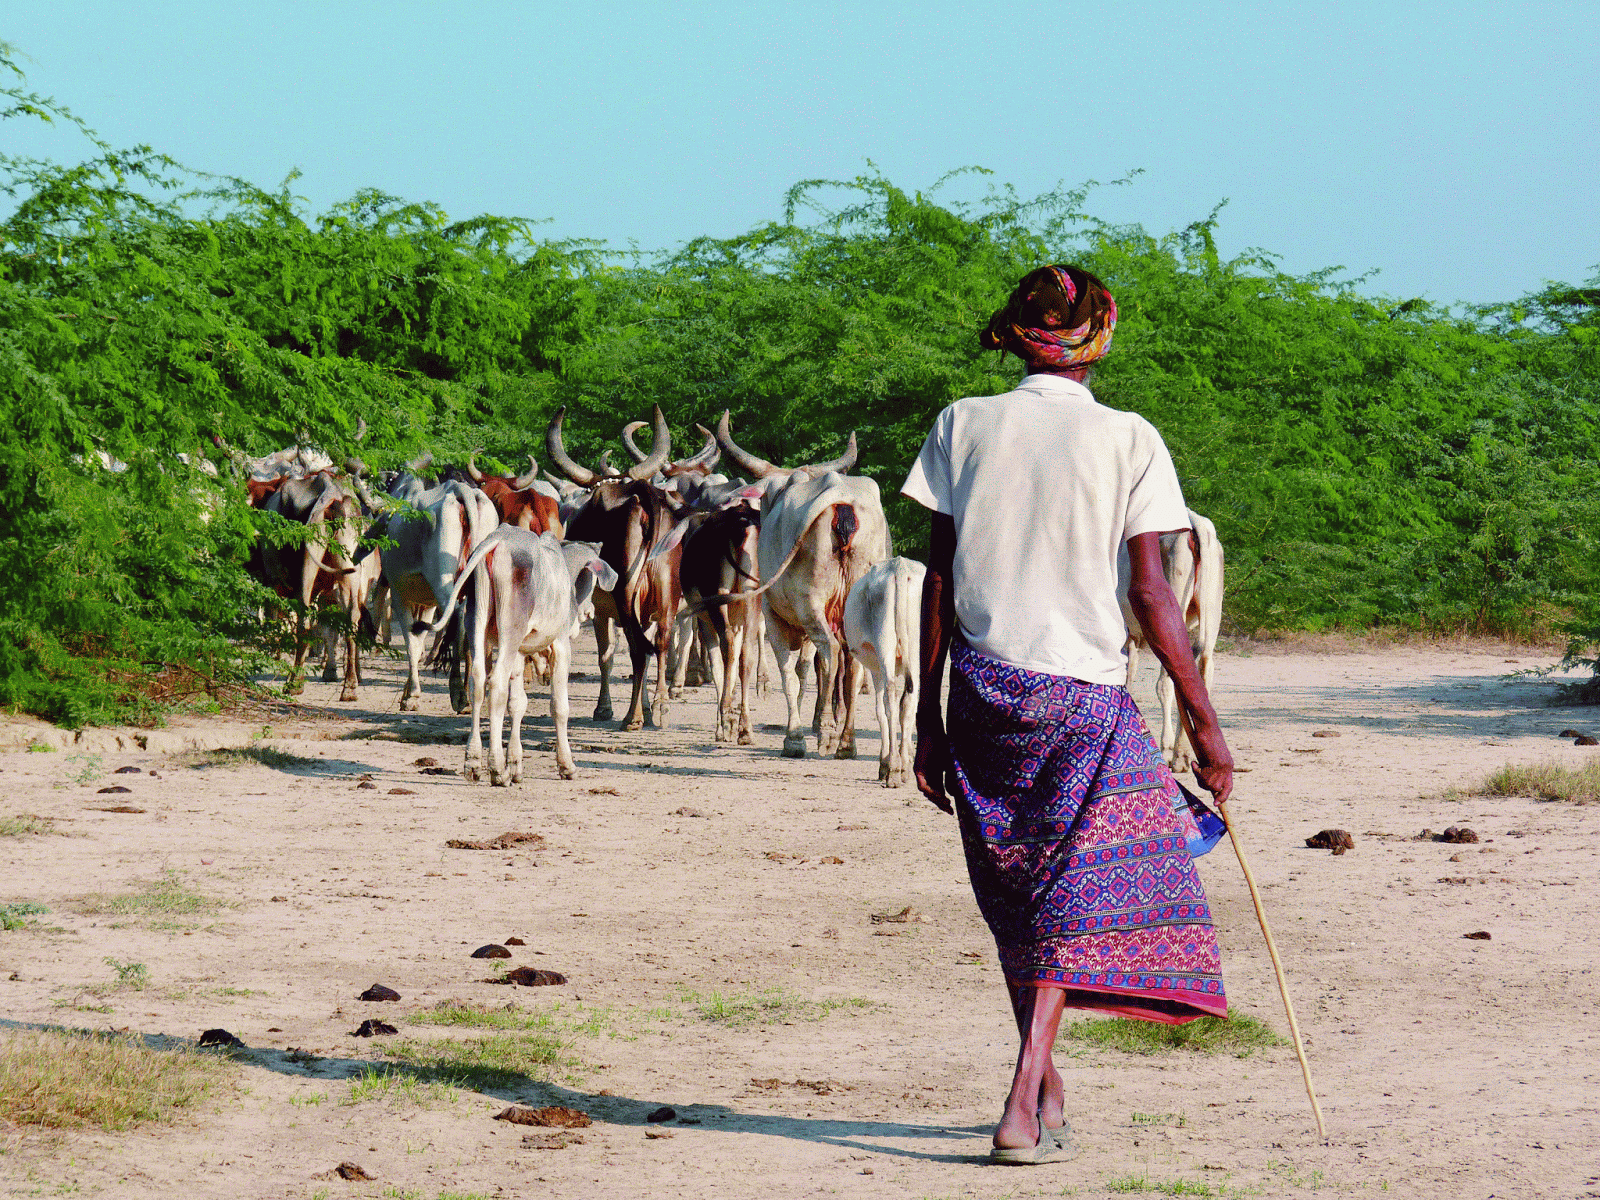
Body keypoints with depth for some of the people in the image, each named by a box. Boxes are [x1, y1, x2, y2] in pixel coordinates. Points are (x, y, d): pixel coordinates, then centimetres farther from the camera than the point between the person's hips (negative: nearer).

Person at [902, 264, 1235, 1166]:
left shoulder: (964, 426, 3)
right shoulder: (1129, 440, -4)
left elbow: (939, 580, 3)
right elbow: (1152, 594, -7)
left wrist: (930, 718, 10)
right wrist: (1205, 723, -1)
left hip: (981, 686, 3)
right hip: (1083, 690, -3)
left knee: (1017, 895, 16)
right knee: (1077, 896, 1)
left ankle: (1047, 1086, 26)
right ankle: (1026, 1106, -12)